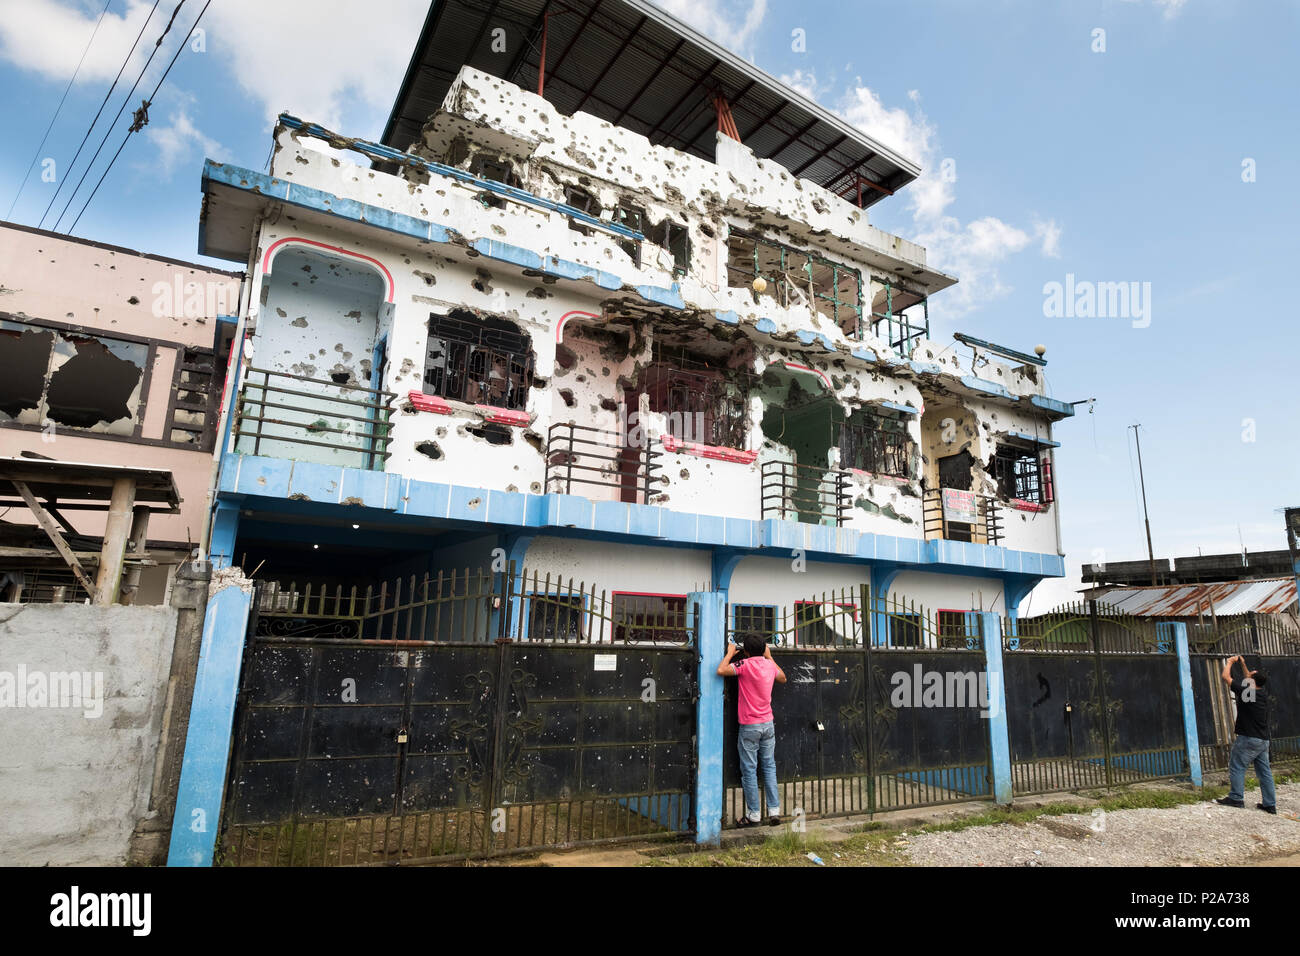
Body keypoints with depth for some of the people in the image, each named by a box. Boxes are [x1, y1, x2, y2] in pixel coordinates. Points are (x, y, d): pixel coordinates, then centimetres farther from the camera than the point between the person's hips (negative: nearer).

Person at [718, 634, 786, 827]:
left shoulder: (745, 664, -14)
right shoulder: (769, 665, 4)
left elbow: (721, 670, -24)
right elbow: (783, 679, 24)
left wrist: (730, 653, -8)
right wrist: (769, 657, 27)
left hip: (749, 727, -5)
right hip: (768, 724, 5)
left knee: (749, 771, 2)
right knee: (769, 767, 12)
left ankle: (753, 815, 7)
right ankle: (774, 810, 12)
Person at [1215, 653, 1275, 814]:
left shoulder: (1244, 691, -15)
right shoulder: (1263, 692, 5)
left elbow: (1225, 676, -6)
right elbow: (1249, 681, 26)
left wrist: (1230, 662, 8)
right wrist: (1243, 663, 28)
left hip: (1248, 739, -8)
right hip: (1263, 740, 8)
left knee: (1237, 766, -2)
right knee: (1264, 771, 10)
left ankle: (1236, 798, -4)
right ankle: (1270, 804, 13)